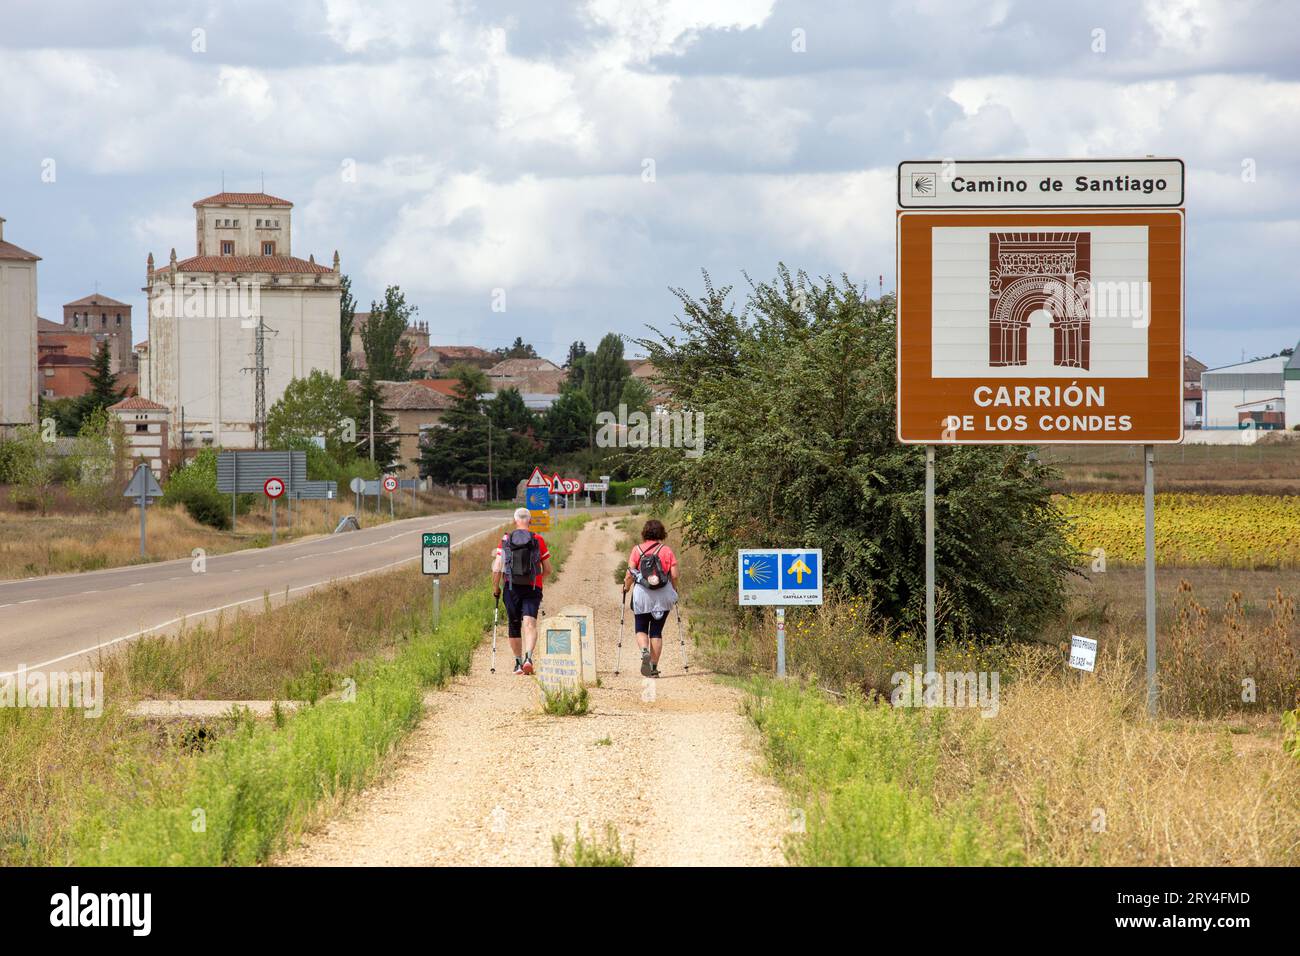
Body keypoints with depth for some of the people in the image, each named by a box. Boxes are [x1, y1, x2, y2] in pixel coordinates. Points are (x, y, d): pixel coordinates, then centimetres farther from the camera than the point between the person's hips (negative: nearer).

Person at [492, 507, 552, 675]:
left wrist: (496, 587, 11)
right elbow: (547, 569, 7)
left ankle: (518, 661, 23)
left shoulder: (505, 540, 1)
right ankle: (528, 656, -32)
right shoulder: (539, 540, 2)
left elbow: (497, 568, -3)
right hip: (533, 588, -1)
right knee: (530, 623, -10)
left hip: (511, 588, 1)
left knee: (514, 627, 15)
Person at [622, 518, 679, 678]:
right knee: (657, 631, 9)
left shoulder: (637, 550, -3)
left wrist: (626, 587, 13)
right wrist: (674, 590, 16)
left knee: (641, 629, 13)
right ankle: (654, 667, 8)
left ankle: (644, 651, -16)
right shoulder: (667, 551, -2)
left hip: (642, 594, -1)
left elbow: (630, 574, -6)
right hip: (663, 596, 1)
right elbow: (674, 575, -2)